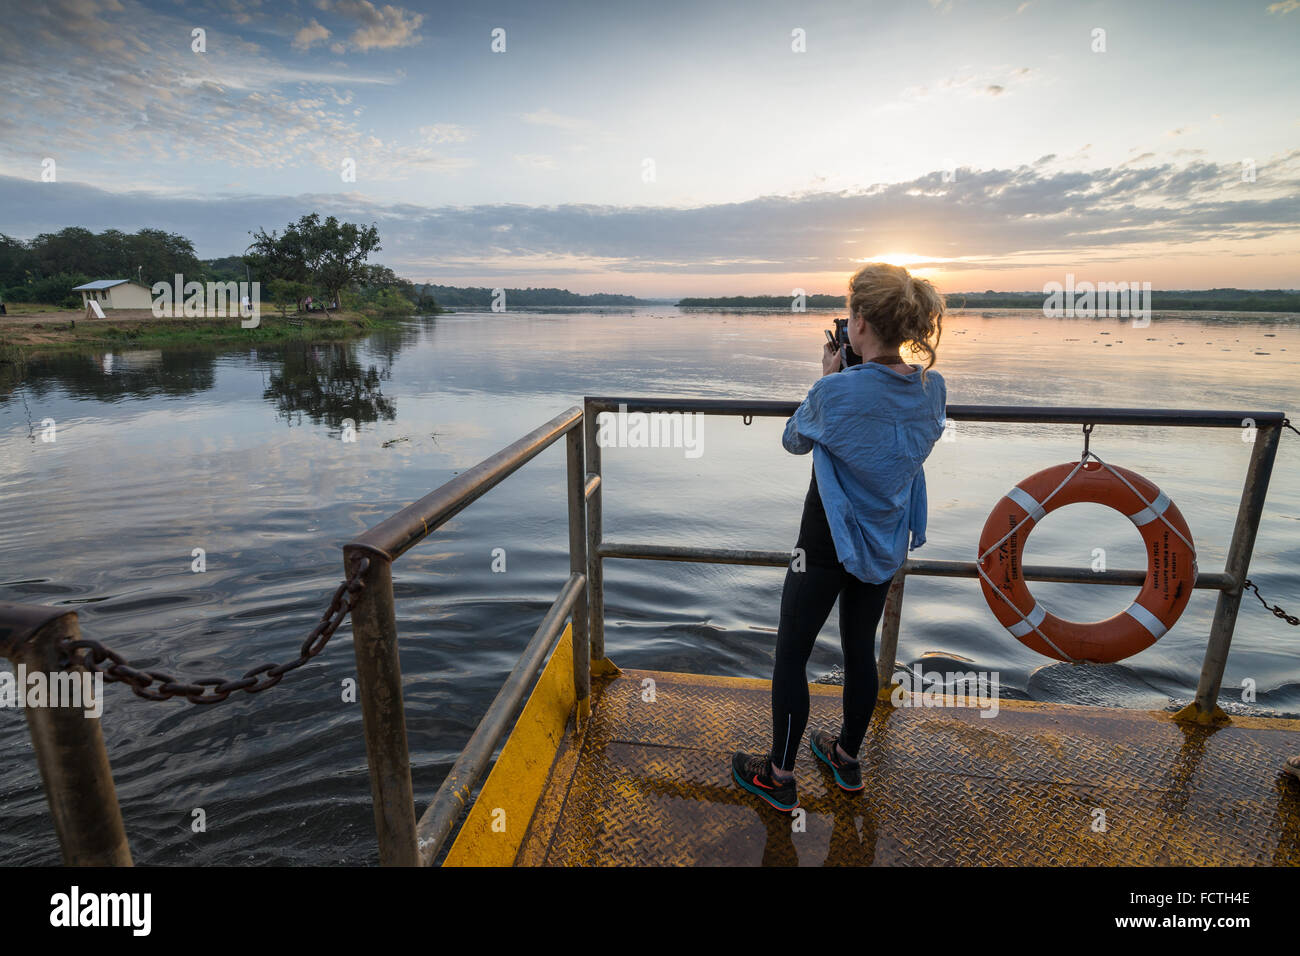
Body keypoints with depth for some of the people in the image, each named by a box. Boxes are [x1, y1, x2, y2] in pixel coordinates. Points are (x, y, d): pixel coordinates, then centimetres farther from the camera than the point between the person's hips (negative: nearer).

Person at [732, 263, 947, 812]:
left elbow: (794, 441, -6)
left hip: (829, 545, -6)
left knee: (791, 654, 10)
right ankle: (847, 757, 42)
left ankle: (779, 776, 25)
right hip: (886, 545, 7)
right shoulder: (932, 388, -6)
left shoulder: (837, 391, -26)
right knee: (861, 648, 22)